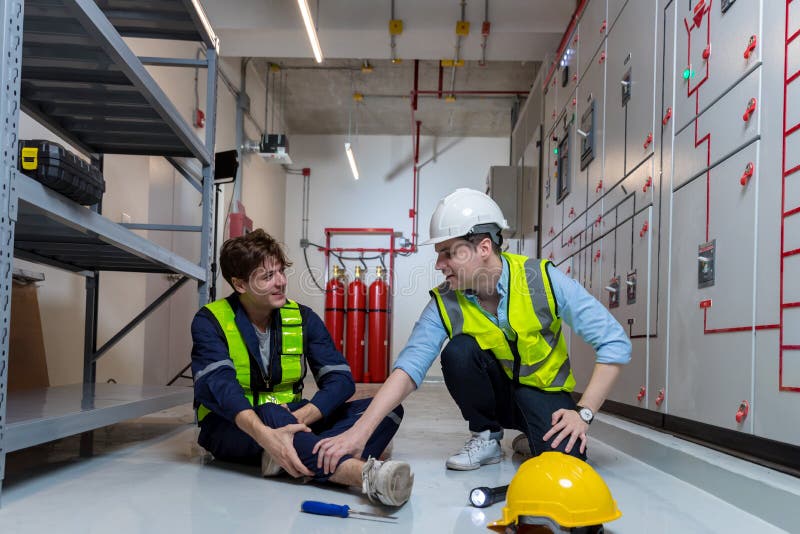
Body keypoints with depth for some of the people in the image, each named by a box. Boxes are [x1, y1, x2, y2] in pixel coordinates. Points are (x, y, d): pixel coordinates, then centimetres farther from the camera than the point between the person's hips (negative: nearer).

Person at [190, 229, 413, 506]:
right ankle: (362, 471, -62)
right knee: (271, 414, -40)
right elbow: (218, 385, -27)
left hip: (292, 420, 5)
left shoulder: (302, 318, 3)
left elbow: (340, 379, -7)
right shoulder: (210, 322, -9)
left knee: (388, 409, -15)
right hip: (232, 429, -4)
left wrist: (300, 417, -28)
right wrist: (264, 434, -46)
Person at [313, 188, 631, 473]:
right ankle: (486, 437, -4)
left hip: (544, 393, -2)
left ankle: (531, 439, 5)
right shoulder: (445, 303, -16)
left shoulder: (543, 279, -21)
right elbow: (408, 368, -23)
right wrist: (360, 431, -35)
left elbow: (615, 343, -19)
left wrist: (583, 413, -25)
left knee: (564, 457, -31)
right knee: (458, 350, -28)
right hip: (494, 394, 2)